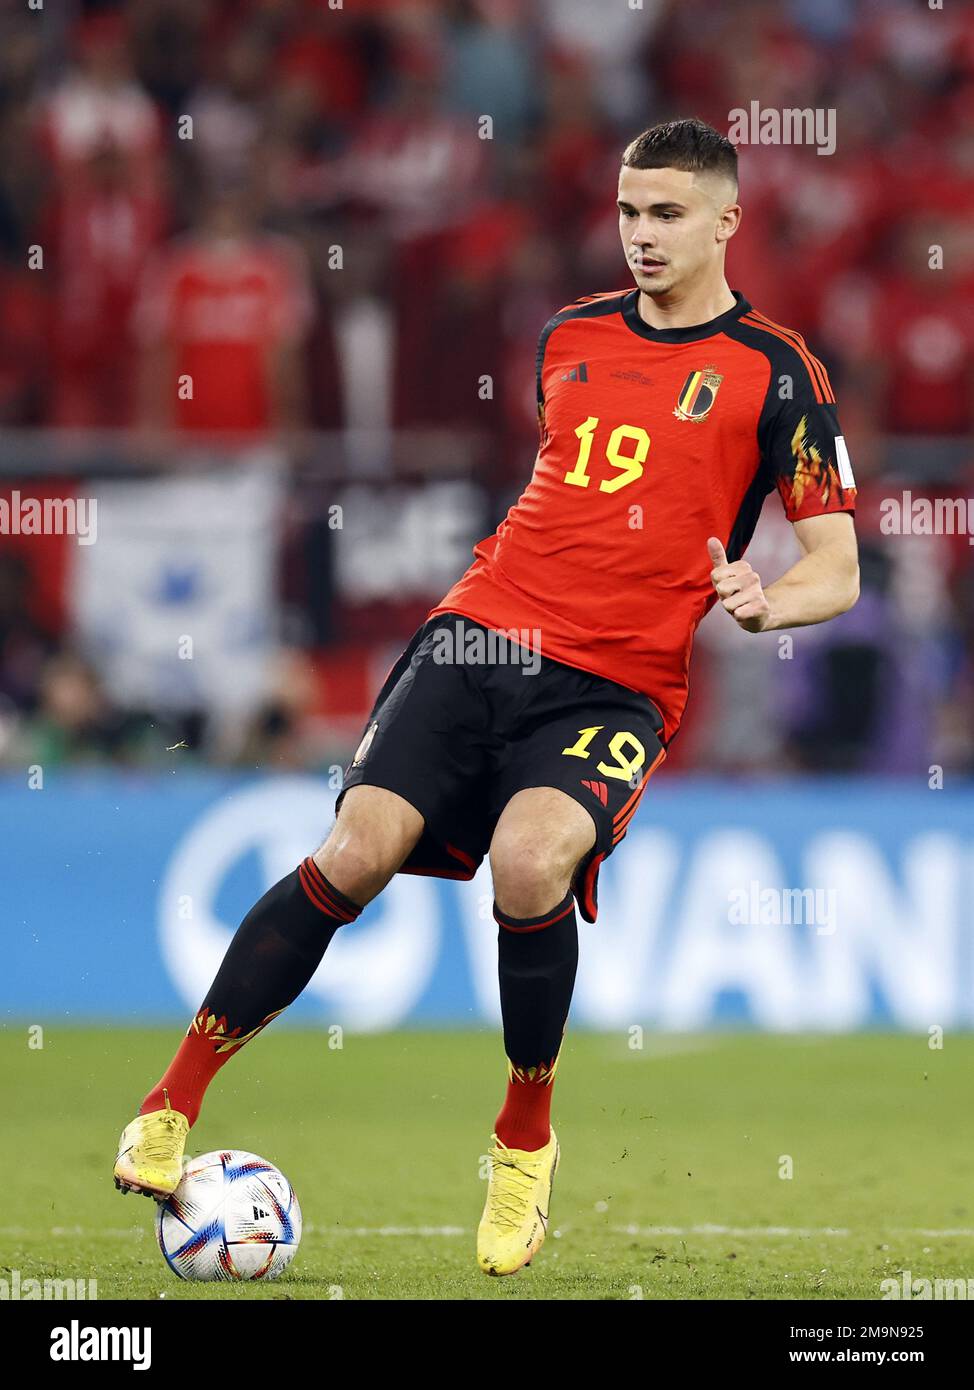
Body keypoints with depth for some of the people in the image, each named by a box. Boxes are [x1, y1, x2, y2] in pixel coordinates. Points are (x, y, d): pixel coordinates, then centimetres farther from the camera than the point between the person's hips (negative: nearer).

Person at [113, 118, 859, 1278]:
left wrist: (766, 601, -20)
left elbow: (835, 573, 0)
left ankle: (525, 1141, -6)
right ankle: (172, 1107, -11)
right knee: (359, 852, -17)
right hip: (483, 635, 4)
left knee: (528, 860, -30)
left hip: (617, 685, -3)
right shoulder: (569, 336, 15)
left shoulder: (772, 372, 1)